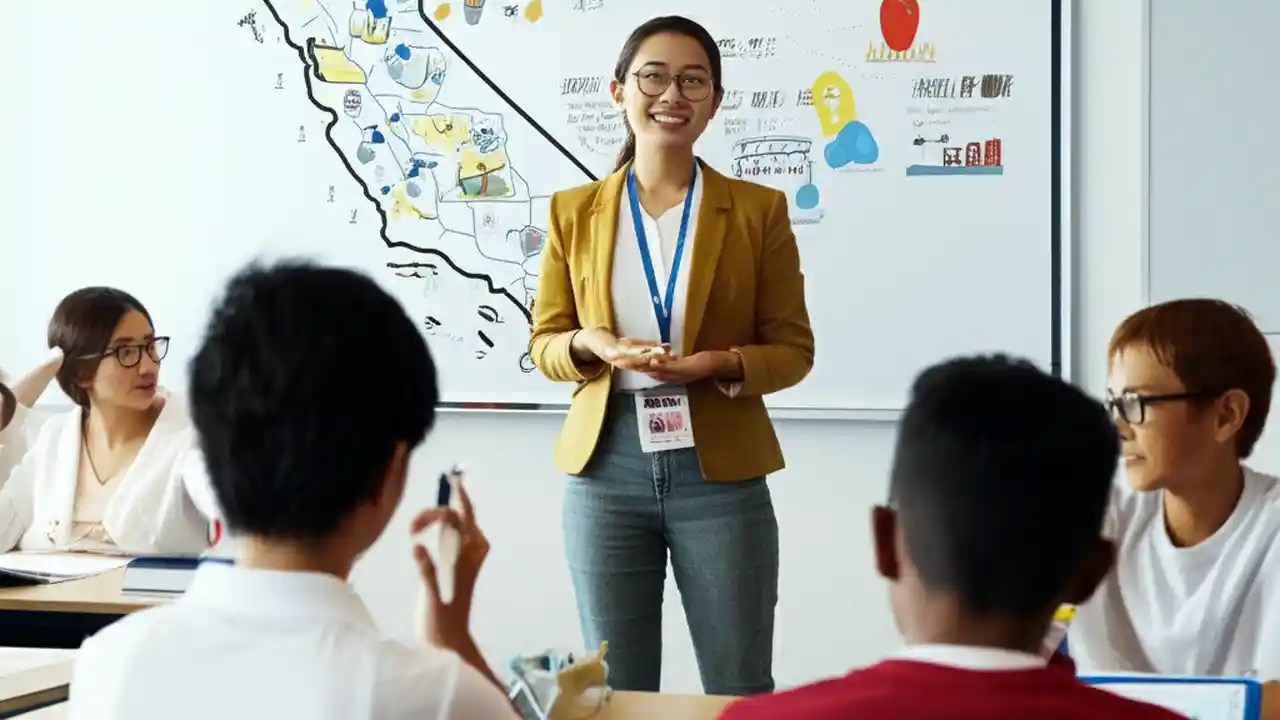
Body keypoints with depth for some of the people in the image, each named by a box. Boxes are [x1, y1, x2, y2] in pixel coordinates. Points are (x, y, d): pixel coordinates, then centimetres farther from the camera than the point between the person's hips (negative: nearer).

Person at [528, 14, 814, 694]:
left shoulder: (758, 209, 1)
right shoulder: (573, 212, 5)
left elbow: (793, 349, 2)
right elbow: (544, 343, 9)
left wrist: (721, 365, -18)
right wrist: (590, 345, -14)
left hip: (719, 473, -1)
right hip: (606, 470, 2)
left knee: (740, 689, 5)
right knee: (613, 690, 9)